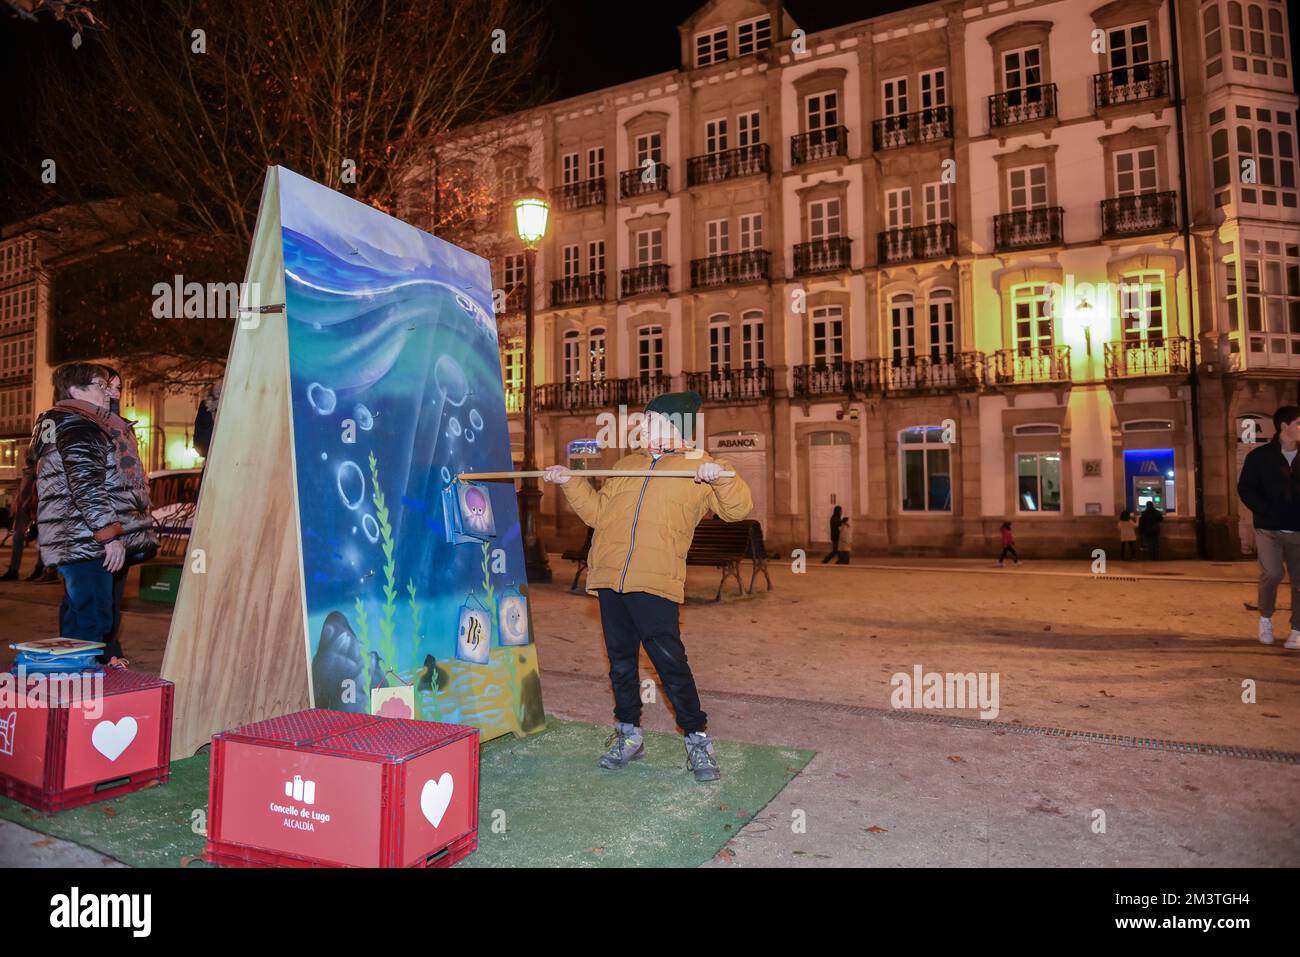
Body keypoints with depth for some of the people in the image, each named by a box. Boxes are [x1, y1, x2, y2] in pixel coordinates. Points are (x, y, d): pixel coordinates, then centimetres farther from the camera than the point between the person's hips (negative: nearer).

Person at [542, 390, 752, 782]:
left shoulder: (700, 468, 3)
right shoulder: (626, 464, 20)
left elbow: (737, 508, -8)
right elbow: (598, 512, 22)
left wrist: (721, 477, -25)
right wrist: (571, 483, 14)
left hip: (656, 585, -5)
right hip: (609, 580, 6)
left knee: (671, 663, -5)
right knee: (620, 662, 13)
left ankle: (697, 740, 10)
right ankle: (628, 735, 27)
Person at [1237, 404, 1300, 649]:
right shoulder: (1259, 457, 0)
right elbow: (1245, 489, -2)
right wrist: (1267, 511, -13)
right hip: (1269, 529, -3)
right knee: (1272, 573, -15)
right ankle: (1266, 619, 9)